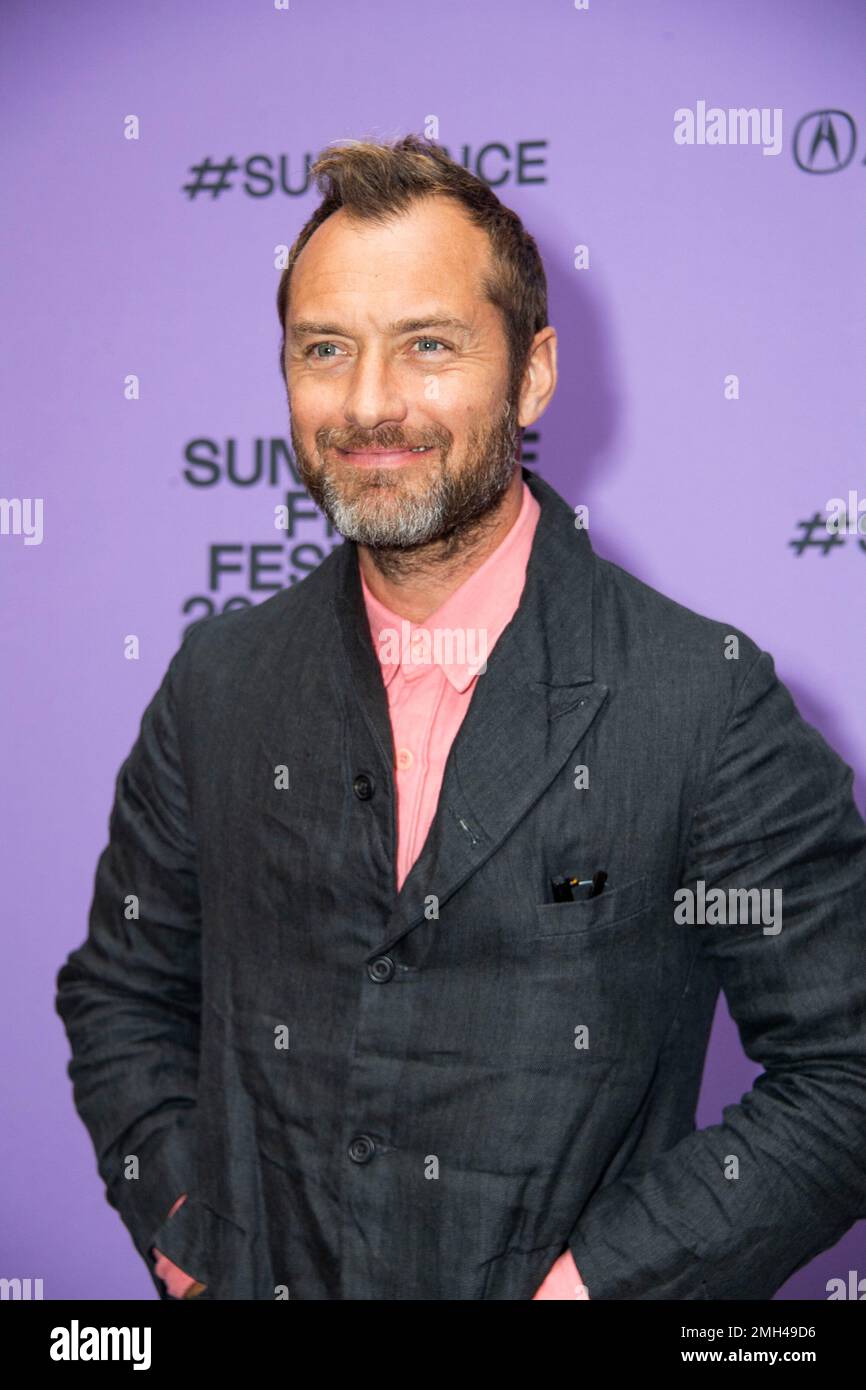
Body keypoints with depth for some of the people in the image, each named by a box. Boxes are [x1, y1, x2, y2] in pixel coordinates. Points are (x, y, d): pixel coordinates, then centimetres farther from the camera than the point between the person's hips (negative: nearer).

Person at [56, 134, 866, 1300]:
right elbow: (120, 992, 7)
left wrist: (592, 1280, -18)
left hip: (562, 1273, -2)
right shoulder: (218, 683, -3)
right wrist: (184, 1236, -5)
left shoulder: (710, 702, -15)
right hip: (258, 1276, 3)